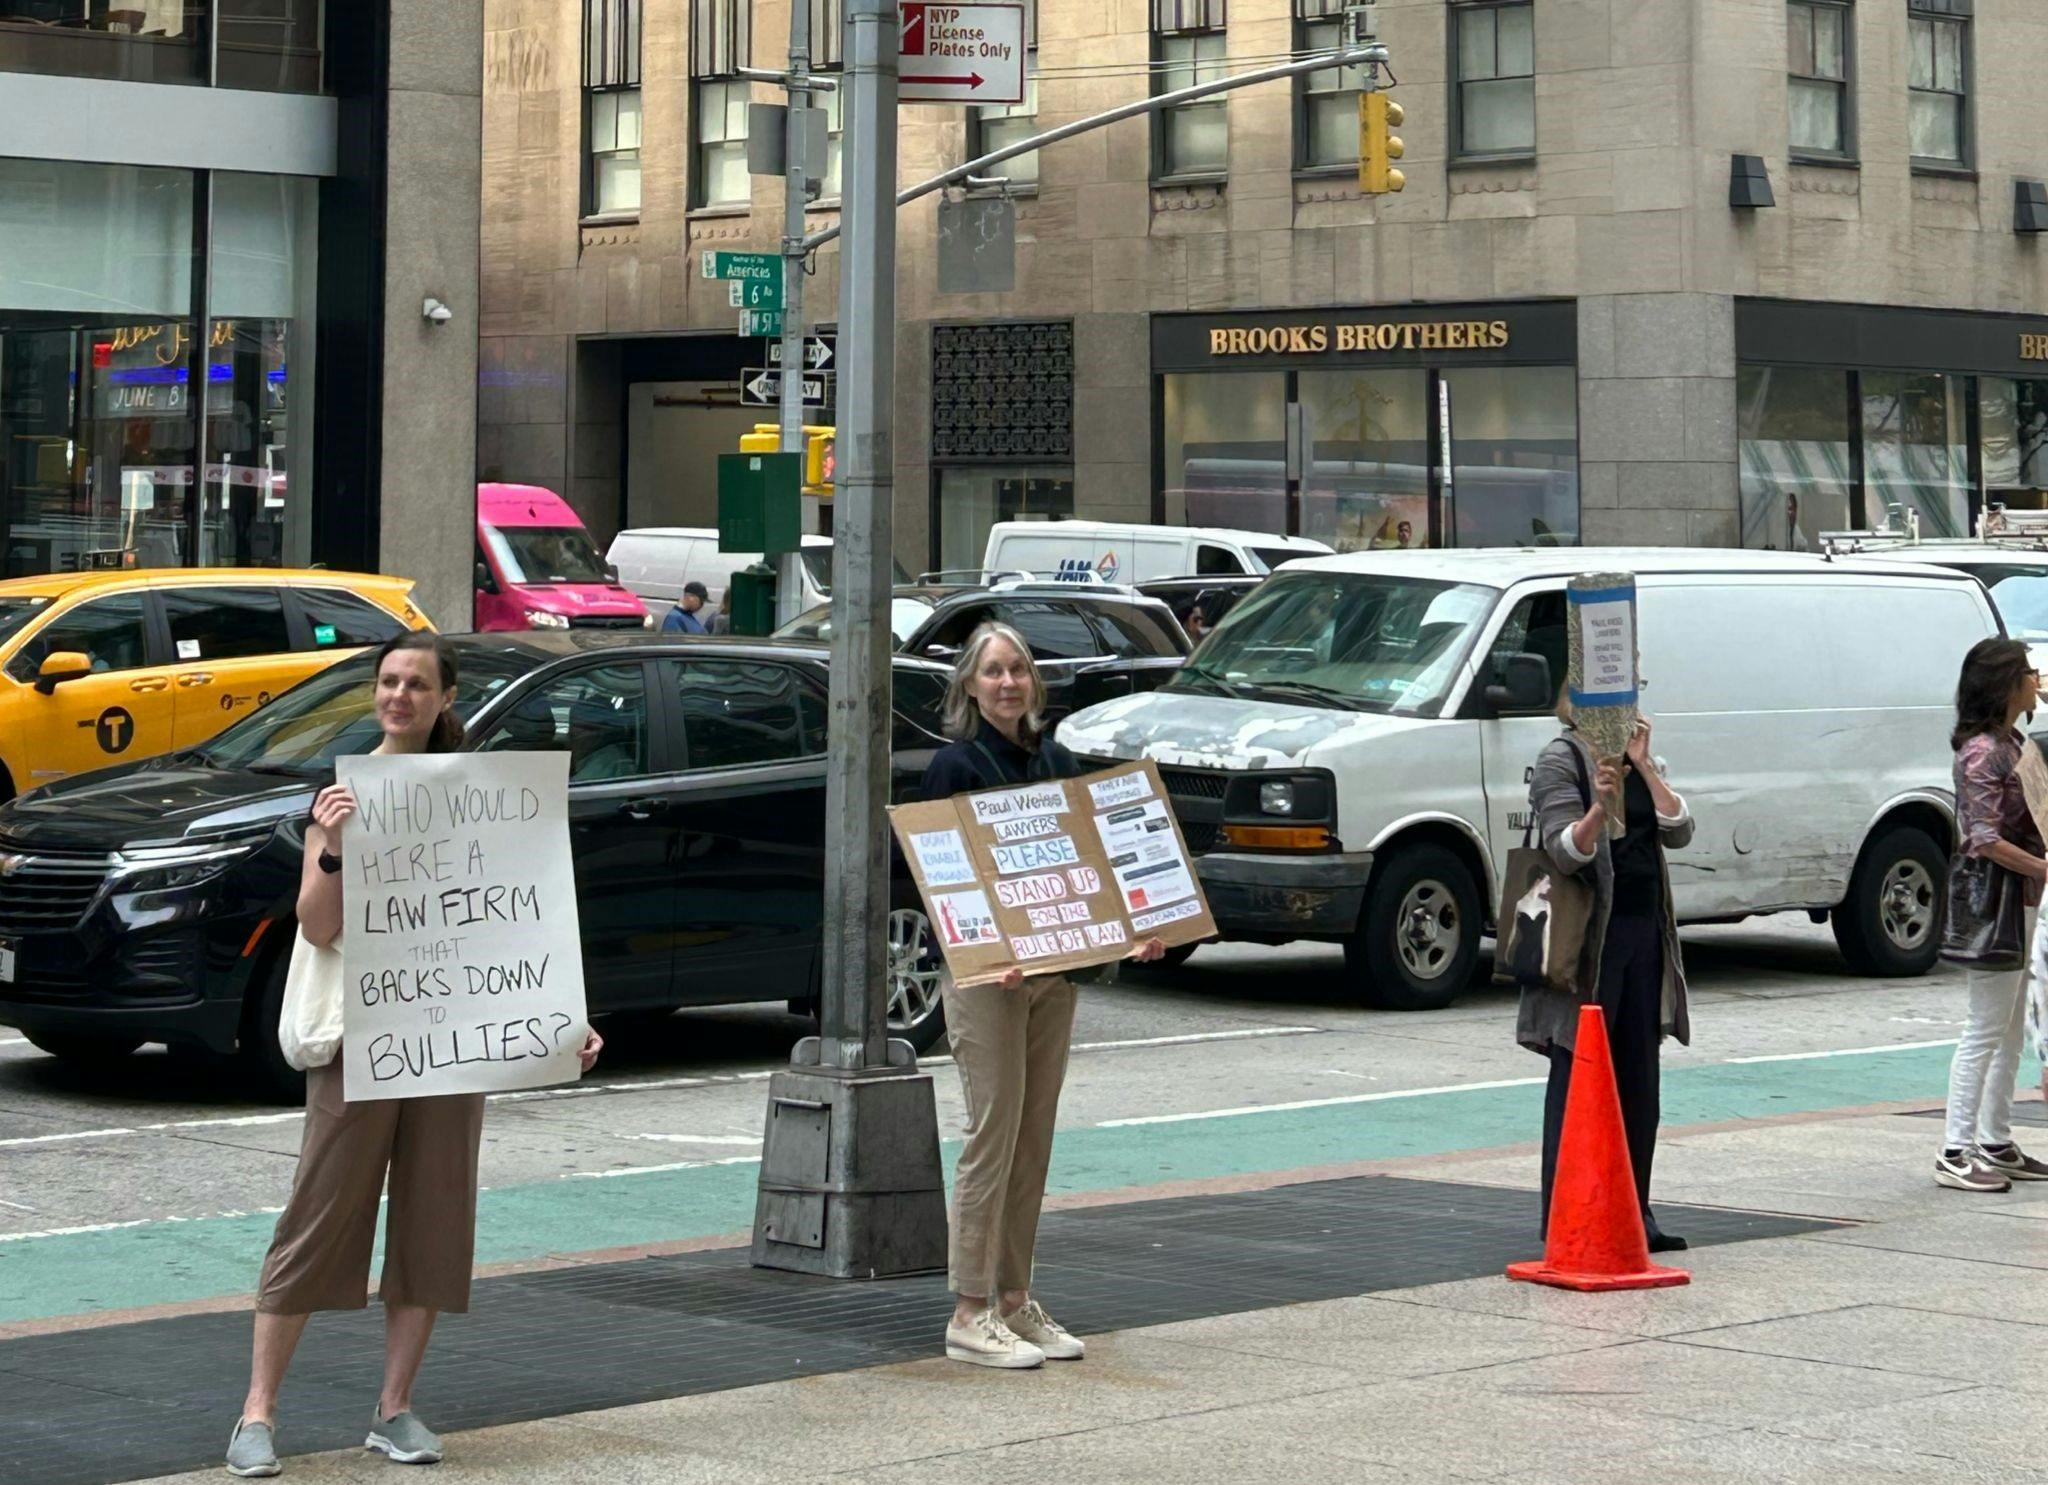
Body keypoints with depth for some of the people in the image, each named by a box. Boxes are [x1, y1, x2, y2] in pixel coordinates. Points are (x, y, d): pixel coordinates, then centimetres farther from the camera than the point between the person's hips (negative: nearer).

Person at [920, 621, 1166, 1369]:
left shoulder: (1057, 762, 12)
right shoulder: (956, 765, -7)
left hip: (1055, 969, 6)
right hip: (985, 974, -6)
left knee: (1034, 1141, 9)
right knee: (994, 1136, -7)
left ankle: (1015, 1299, 16)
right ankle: (971, 1314, -2)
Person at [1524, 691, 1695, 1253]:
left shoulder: (1641, 761, 15)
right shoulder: (1560, 761, -7)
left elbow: (1679, 832, 1)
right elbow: (1567, 853, -17)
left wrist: (1643, 766, -8)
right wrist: (1600, 808, -35)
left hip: (1644, 932, 7)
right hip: (1589, 937, -7)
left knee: (1638, 1078, 9)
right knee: (1578, 1074, -5)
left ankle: (1633, 1211, 16)